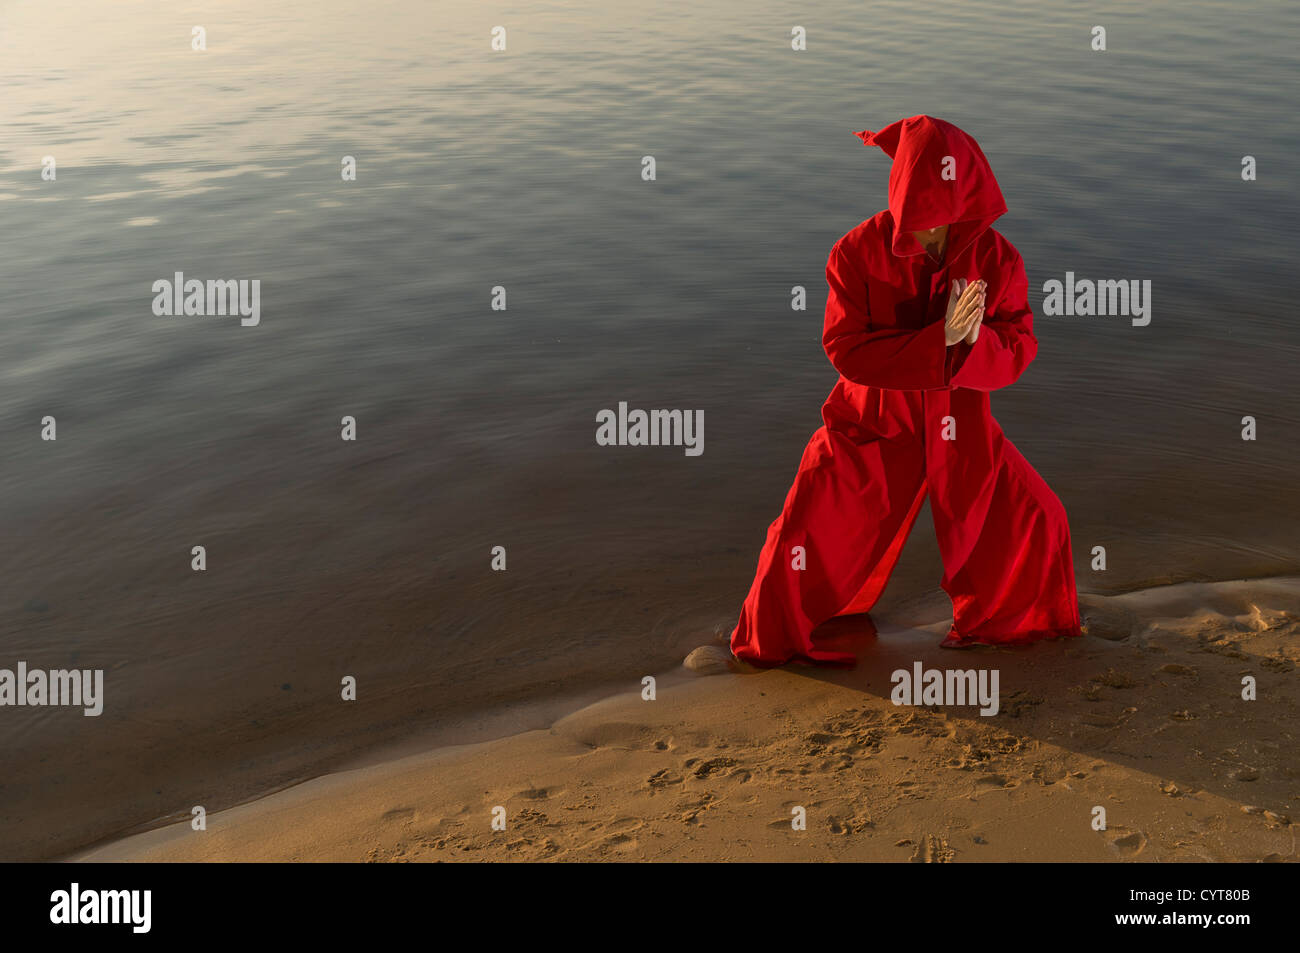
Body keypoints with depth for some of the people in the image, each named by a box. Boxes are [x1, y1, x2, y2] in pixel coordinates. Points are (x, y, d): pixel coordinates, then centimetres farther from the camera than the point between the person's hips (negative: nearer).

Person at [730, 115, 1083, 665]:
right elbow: (846, 348, -21)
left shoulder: (996, 258, -9)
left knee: (1037, 520, -2)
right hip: (872, 427, -2)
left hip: (959, 428, 2)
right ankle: (777, 637, 21)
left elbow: (1017, 351, -8)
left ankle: (1002, 621, 28)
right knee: (805, 534, -8)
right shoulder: (857, 253, -15)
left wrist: (973, 341, -32)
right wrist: (939, 340, -30)